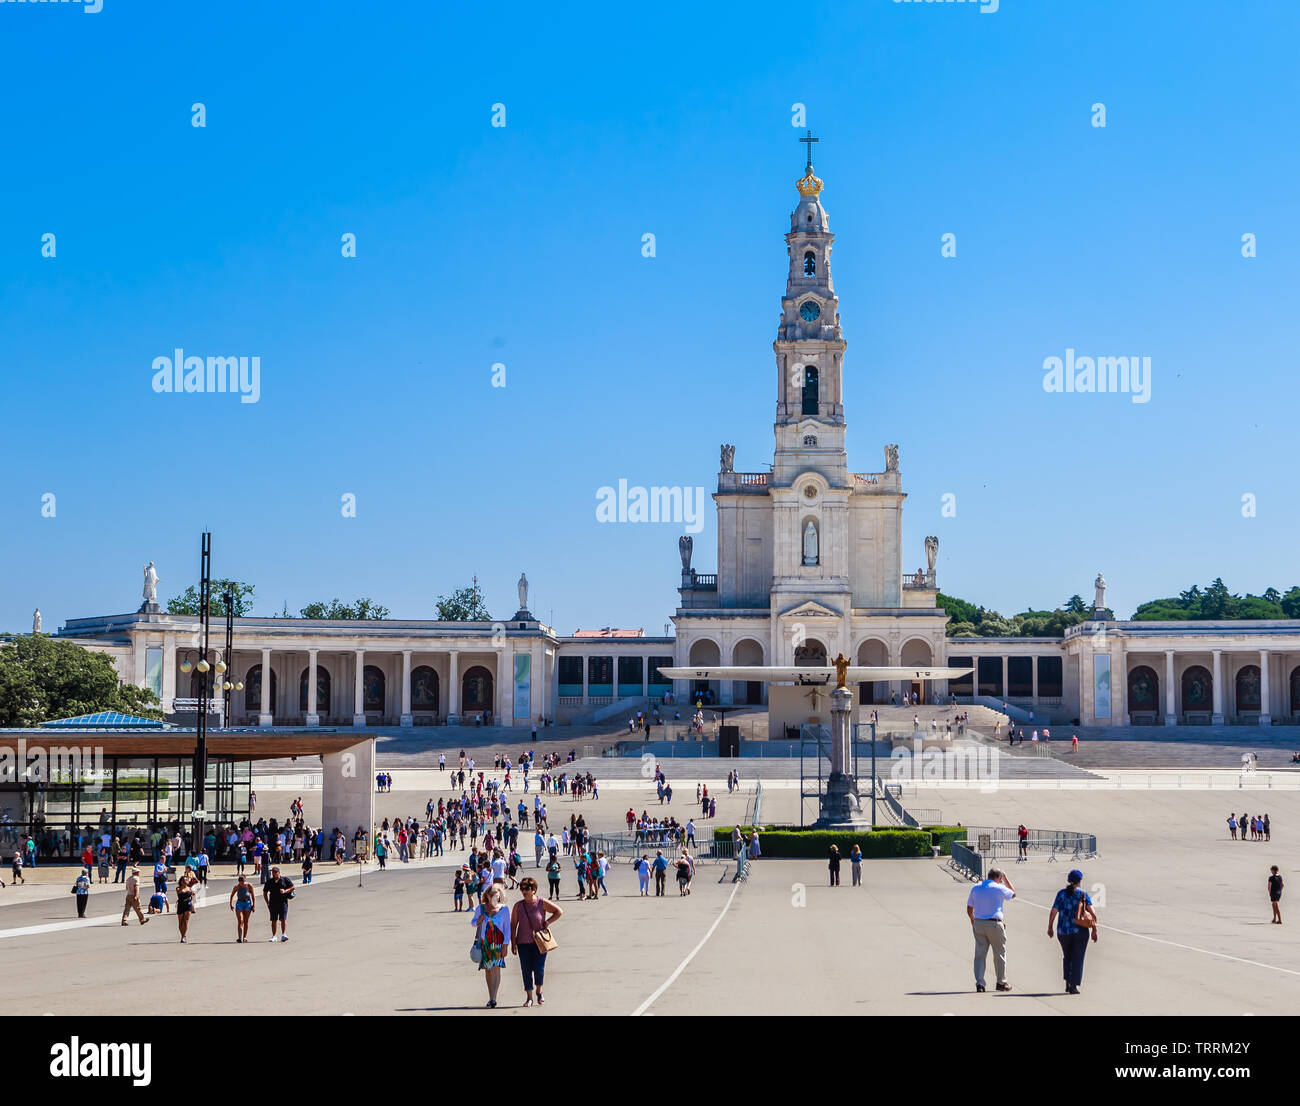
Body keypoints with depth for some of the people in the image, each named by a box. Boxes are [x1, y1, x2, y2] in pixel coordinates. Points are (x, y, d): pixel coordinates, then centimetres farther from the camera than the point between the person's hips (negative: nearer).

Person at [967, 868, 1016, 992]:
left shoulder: (975, 888, 6)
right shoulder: (998, 888, -8)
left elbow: (969, 909, 10)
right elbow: (1013, 894, 12)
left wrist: (973, 921, 25)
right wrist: (1006, 878, 19)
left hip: (978, 924, 4)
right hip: (994, 924, -4)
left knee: (980, 954, 6)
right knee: (999, 954, 10)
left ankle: (979, 982, -2)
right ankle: (1001, 982, 18)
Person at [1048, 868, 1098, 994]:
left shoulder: (1061, 893, -3)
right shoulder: (1083, 894, -3)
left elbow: (1053, 912, -5)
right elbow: (1092, 913, -8)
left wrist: (1049, 927, 6)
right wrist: (1095, 930, -3)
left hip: (1063, 931, 1)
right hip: (1080, 931, -1)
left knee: (1067, 957, 20)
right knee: (1077, 958, 6)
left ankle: (1067, 984, 16)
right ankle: (1073, 986, 1)